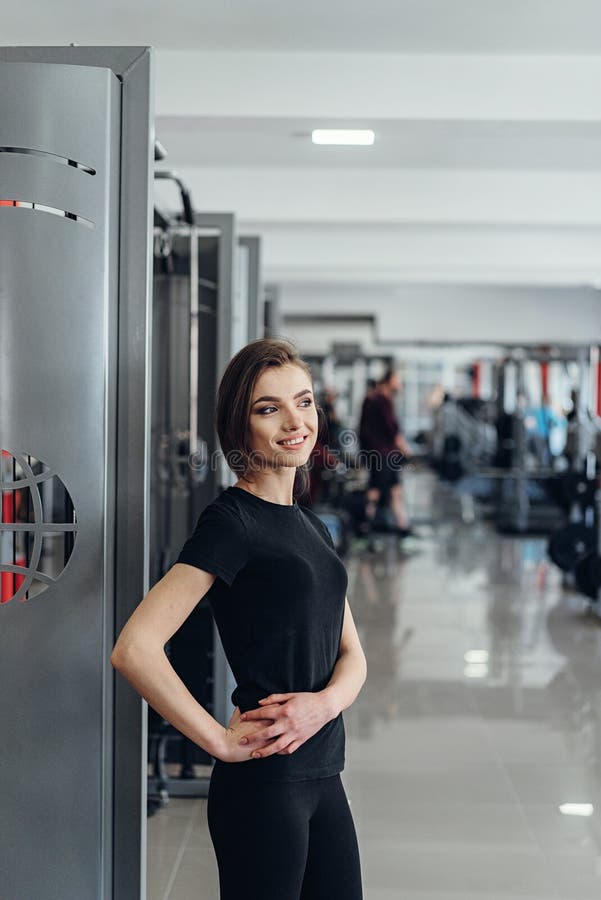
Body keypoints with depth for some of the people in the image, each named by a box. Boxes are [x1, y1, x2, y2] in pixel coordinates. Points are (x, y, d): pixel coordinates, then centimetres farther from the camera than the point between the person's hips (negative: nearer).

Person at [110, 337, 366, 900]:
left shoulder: (311, 526, 12)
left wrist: (326, 701, -10)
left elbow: (351, 654, 12)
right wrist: (222, 742, -17)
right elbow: (133, 648, -22)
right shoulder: (231, 520, -13)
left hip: (323, 779, 8)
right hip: (263, 784, -8)